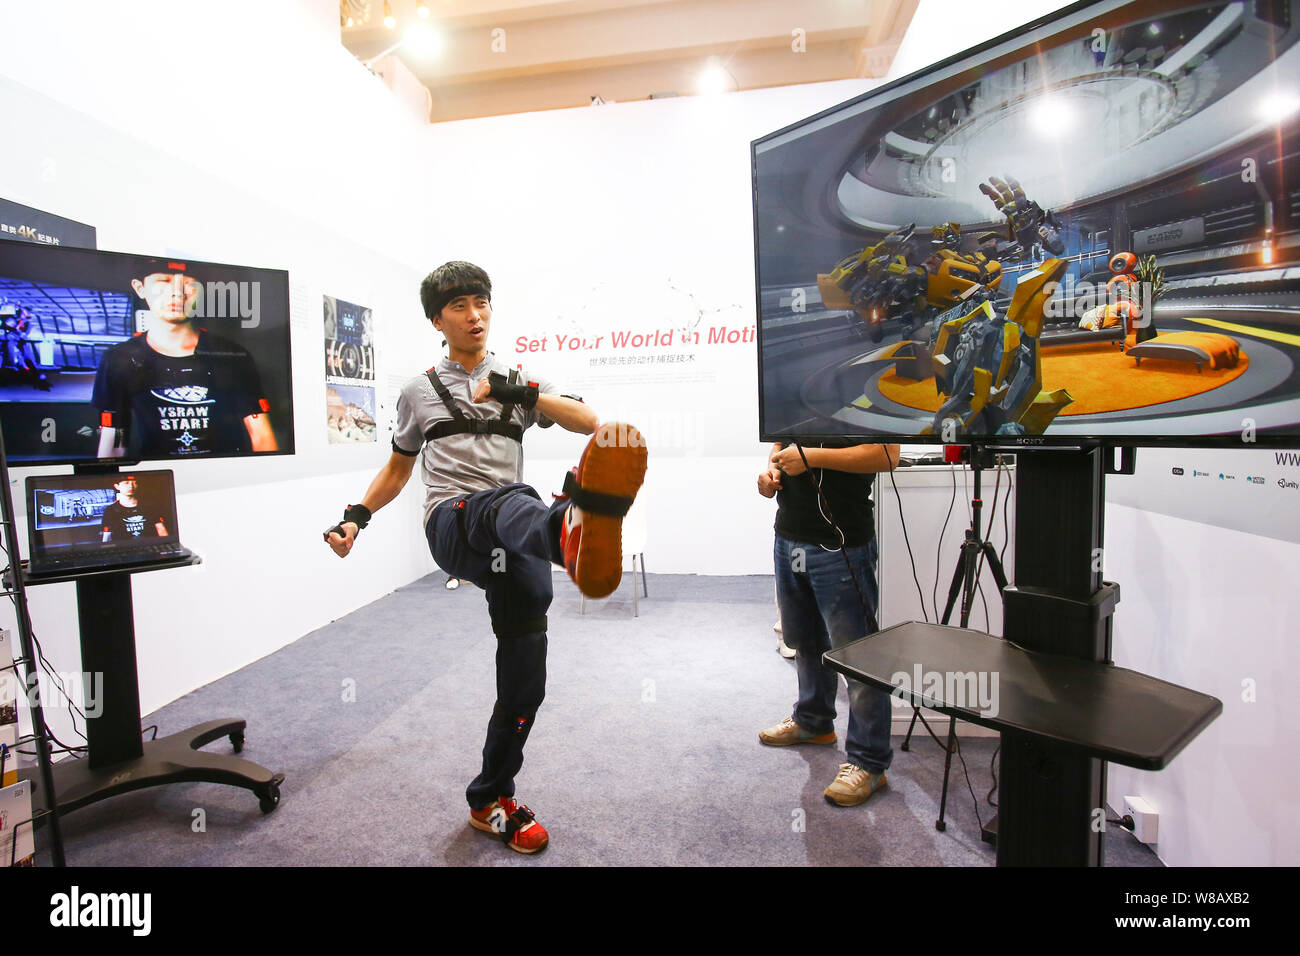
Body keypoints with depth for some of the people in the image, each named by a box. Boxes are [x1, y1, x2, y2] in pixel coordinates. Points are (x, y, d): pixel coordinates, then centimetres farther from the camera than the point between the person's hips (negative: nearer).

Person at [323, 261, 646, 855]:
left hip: (506, 544, 2)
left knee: (524, 677, 1)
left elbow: (591, 424, 6)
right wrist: (356, 515, 13)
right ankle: (571, 527, -76)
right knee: (514, 505, -40)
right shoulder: (418, 393, 20)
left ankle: (489, 800, 21)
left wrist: (528, 394, -8)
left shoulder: (518, 382, 19)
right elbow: (397, 469, 29)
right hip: (451, 521, -2)